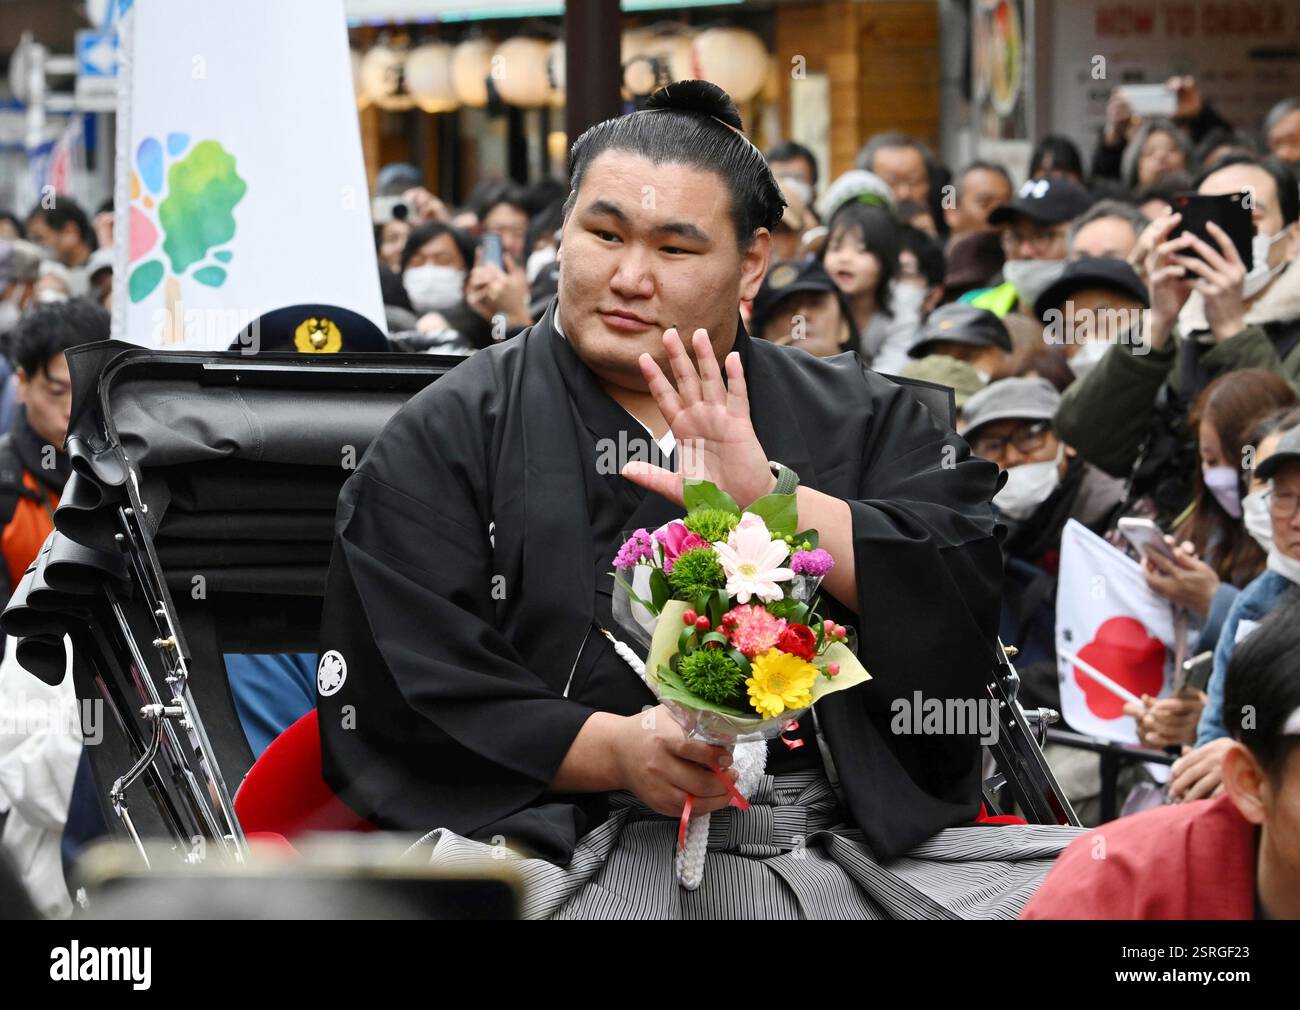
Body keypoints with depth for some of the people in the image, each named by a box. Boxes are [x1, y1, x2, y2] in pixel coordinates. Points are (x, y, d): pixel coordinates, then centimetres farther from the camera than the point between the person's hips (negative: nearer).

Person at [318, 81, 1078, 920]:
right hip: (573, 845, -1)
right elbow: (398, 699, 0)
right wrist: (614, 750, -14)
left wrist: (774, 502, -14)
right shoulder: (448, 438, 9)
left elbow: (968, 595, -1)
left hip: (858, 843, 1)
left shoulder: (862, 418, 15)